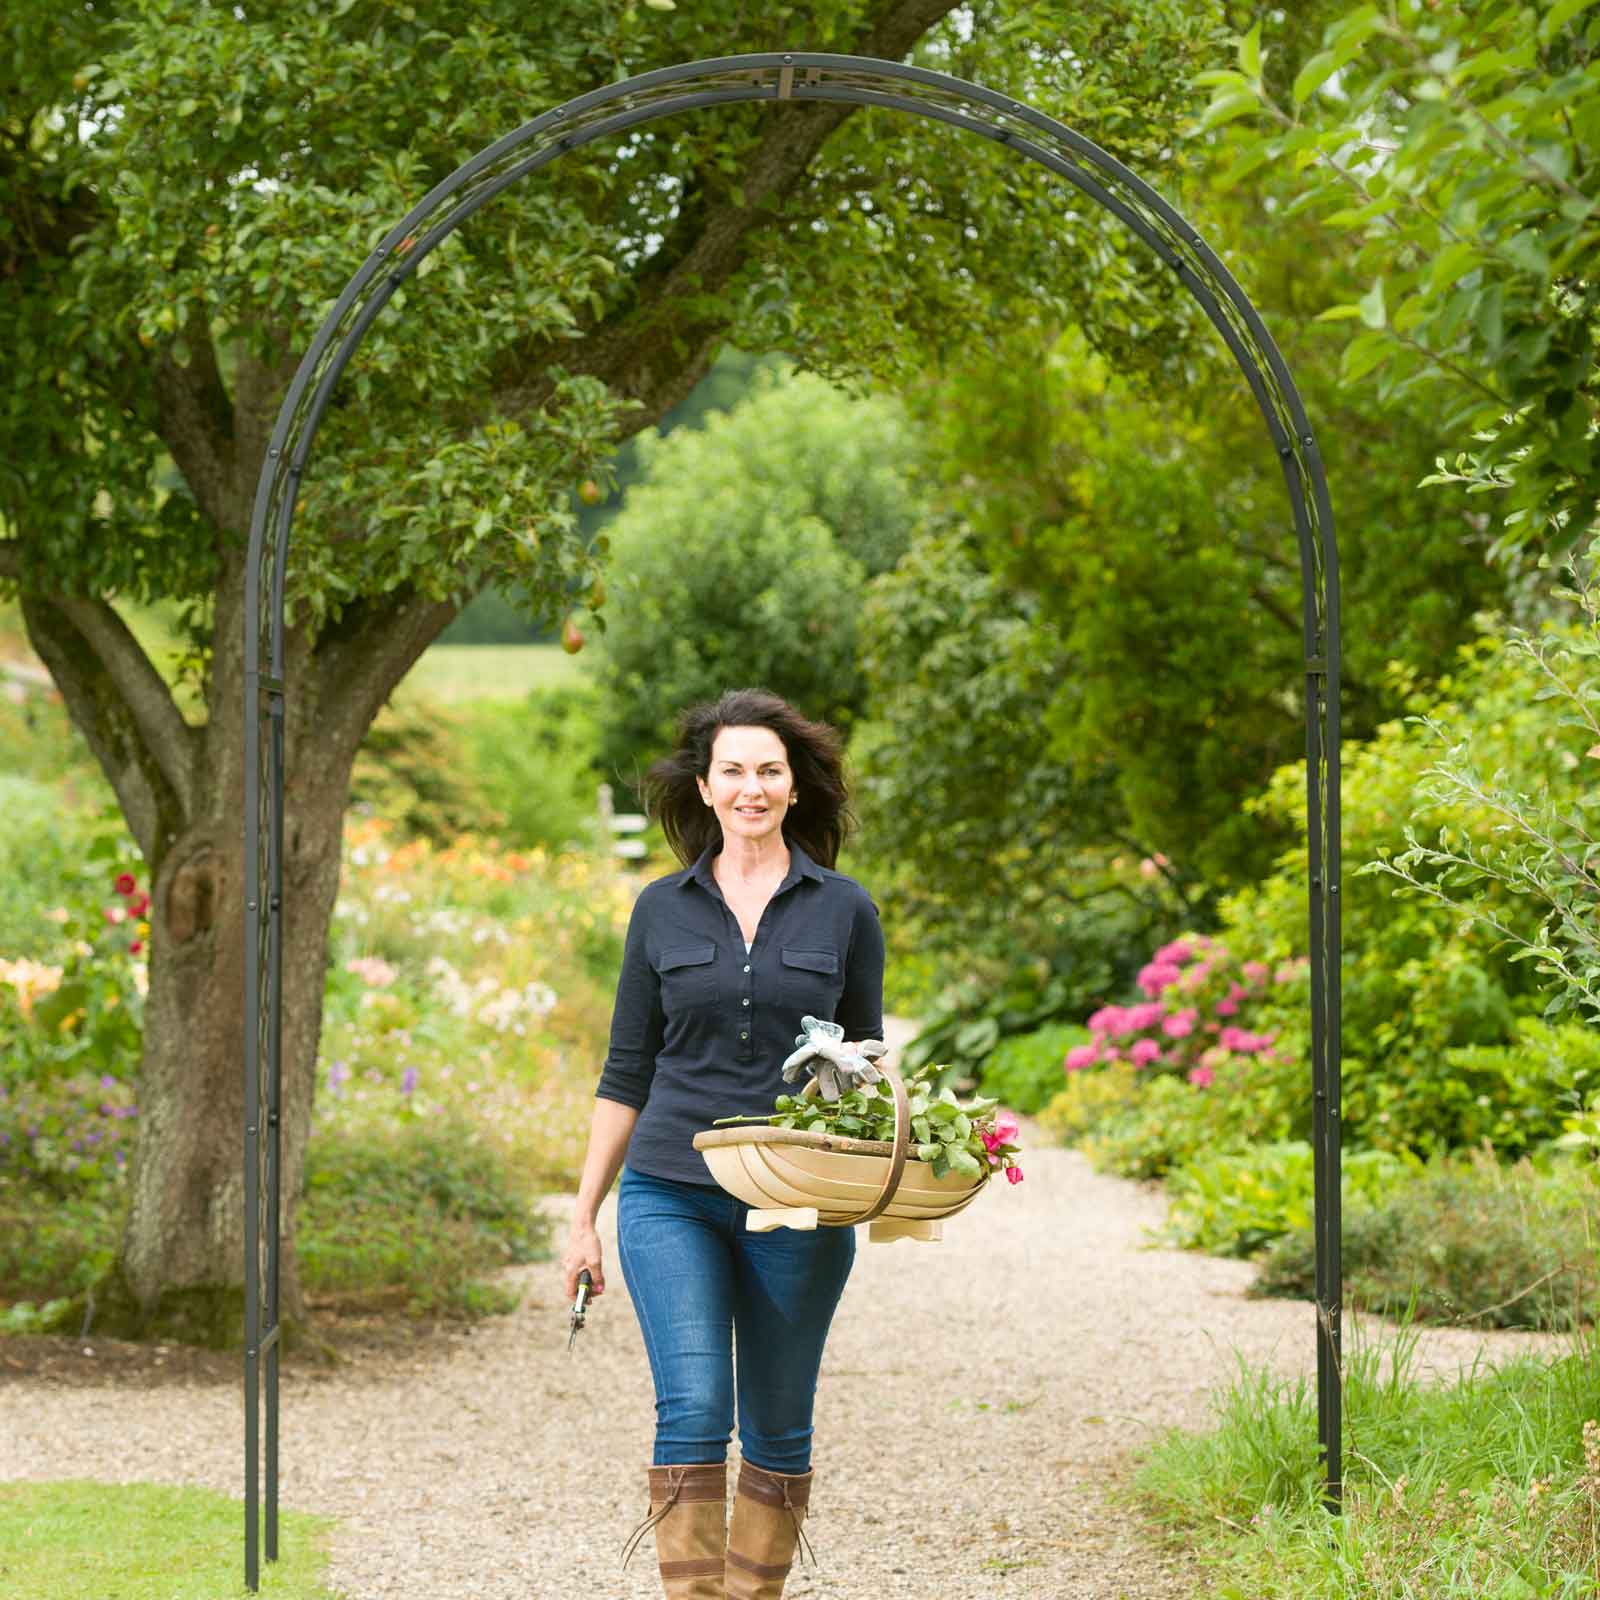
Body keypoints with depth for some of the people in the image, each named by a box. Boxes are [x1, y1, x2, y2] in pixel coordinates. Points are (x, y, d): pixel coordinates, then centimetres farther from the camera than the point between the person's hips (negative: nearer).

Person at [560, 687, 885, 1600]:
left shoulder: (845, 910, 4)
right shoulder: (664, 909, 6)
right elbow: (628, 1073, 10)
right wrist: (585, 1216, 8)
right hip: (672, 1195, 0)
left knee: (777, 1427, 7)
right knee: (693, 1409, -14)